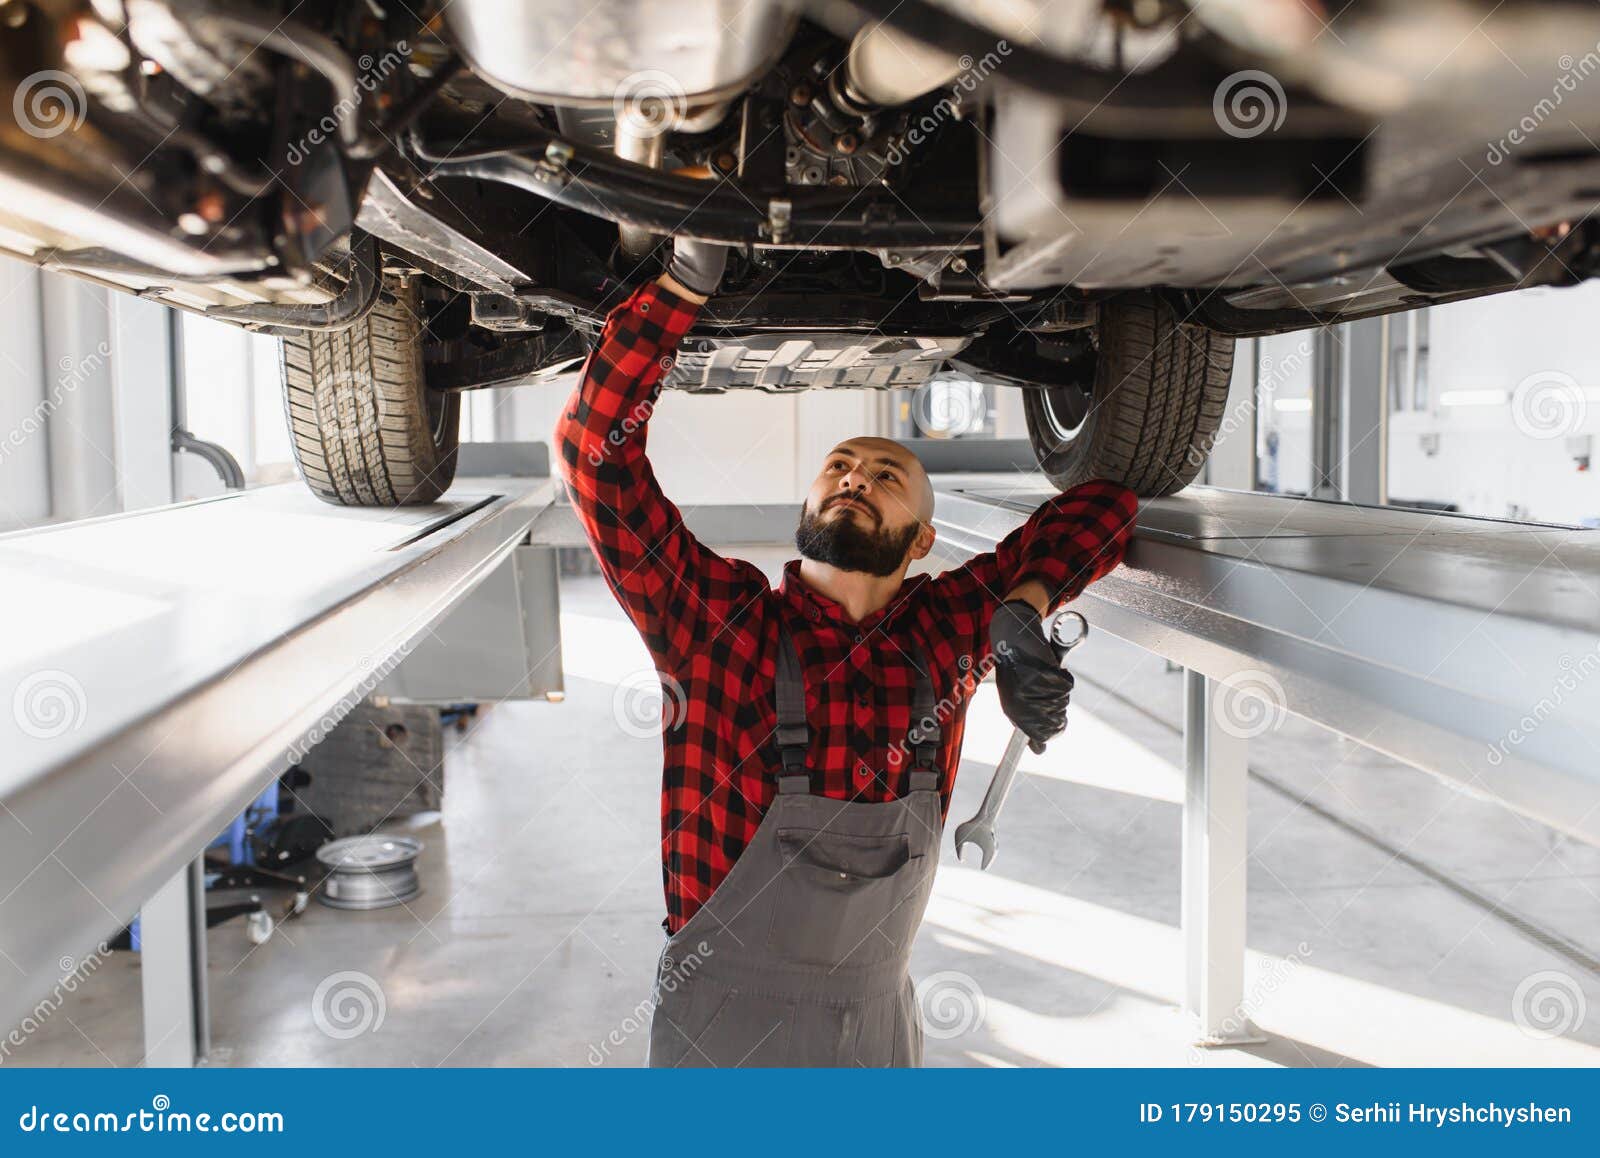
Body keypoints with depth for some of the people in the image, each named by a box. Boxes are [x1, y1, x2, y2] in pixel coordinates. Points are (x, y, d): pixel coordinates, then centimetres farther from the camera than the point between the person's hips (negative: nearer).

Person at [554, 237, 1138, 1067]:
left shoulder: (946, 631, -3)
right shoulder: (722, 622, -12)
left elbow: (1099, 509, 6)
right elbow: (596, 447, -19)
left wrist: (1021, 610, -11)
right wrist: (684, 284, -24)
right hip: (719, 1029, -3)